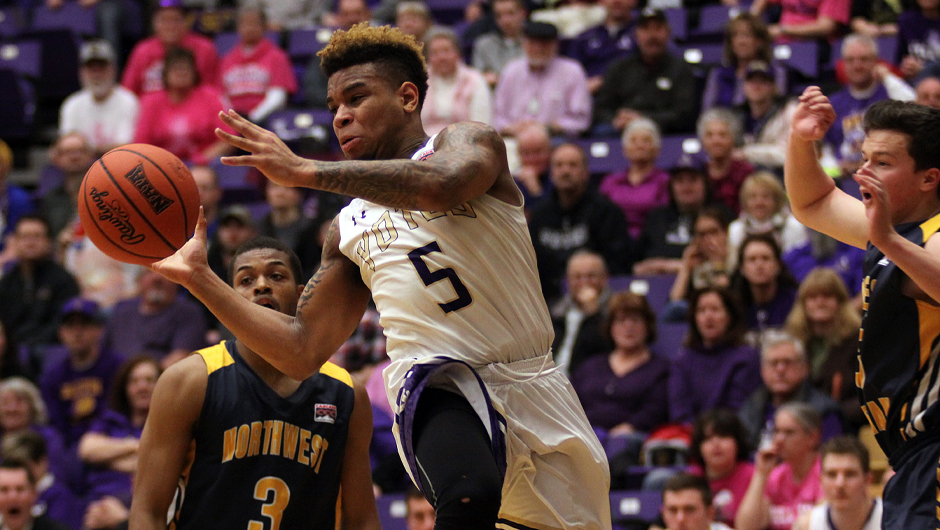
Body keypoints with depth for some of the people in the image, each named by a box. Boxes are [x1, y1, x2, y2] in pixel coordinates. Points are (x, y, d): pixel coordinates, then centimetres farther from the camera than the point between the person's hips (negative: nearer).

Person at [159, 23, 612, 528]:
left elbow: (446, 185, -23)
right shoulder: (350, 227, 19)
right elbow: (301, 351, 18)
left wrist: (306, 171, -25)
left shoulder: (465, 142, 4)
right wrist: (198, 277, 11)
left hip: (530, 382, 0)